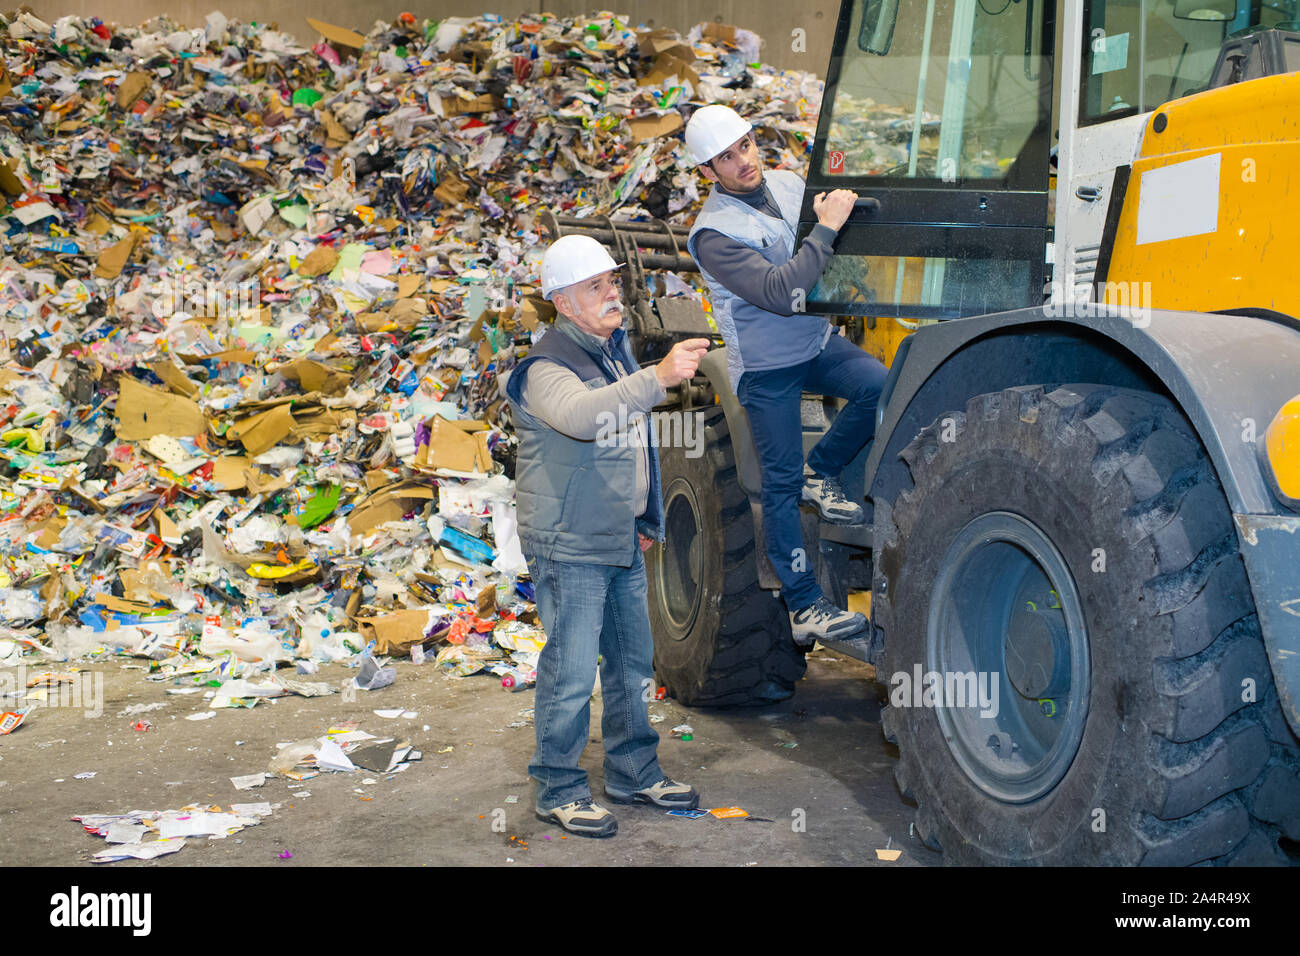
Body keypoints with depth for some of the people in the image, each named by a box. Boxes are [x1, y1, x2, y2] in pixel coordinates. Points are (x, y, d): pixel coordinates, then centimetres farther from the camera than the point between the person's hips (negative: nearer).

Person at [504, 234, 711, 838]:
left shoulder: (616, 350, 11)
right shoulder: (547, 367, -17)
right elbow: (579, 415, -41)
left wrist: (644, 519, 21)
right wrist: (658, 378, -50)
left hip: (622, 544, 9)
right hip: (569, 548, -9)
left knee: (632, 665, 16)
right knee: (571, 673, -2)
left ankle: (634, 774, 30)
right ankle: (559, 791, 12)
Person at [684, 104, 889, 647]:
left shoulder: (787, 183, 3)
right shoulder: (714, 233, -18)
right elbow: (780, 292, -29)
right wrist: (825, 229, -26)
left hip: (817, 344, 6)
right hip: (767, 368, -6)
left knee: (877, 384, -24)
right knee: (782, 485, -2)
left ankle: (822, 472, 2)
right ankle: (804, 607, 7)